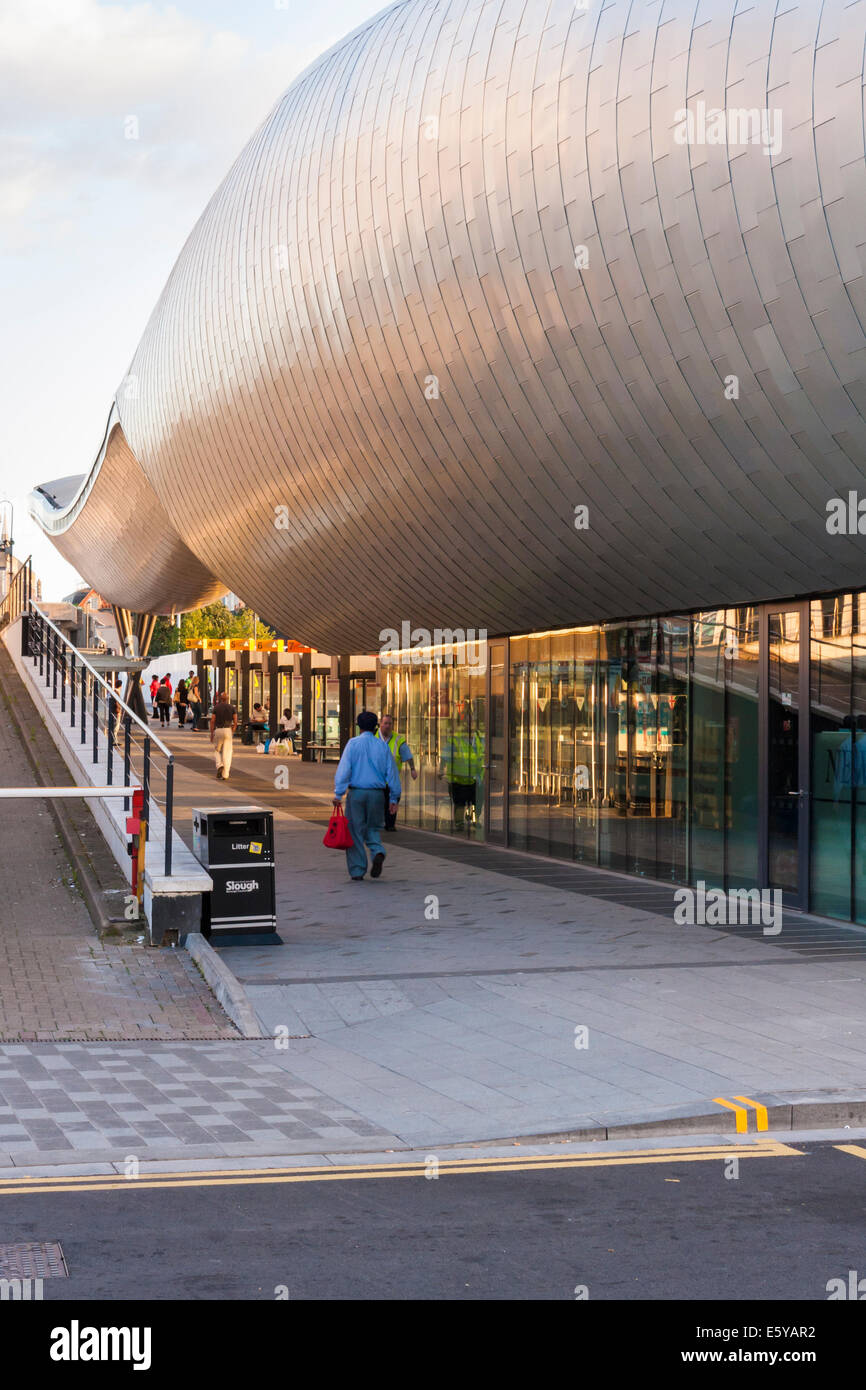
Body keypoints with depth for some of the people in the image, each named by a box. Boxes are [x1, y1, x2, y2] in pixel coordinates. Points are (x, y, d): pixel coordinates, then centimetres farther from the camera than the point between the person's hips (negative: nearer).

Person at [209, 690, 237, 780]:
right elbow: (235, 722, 0)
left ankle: (220, 766, -9)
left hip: (218, 730, -1)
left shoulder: (216, 708, -1)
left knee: (217, 750, 17)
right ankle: (225, 775, 1)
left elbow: (212, 721, -5)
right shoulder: (232, 708, 4)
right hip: (228, 730, 1)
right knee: (227, 753, 4)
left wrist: (211, 734, 2)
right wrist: (232, 732, 11)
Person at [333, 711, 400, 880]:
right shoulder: (383, 746, 5)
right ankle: (378, 852, -12)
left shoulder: (353, 743, -3)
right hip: (376, 793, 2)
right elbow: (392, 773, 5)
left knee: (355, 831, 5)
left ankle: (357, 870, 5)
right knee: (372, 828, 17)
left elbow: (344, 769, -11)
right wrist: (394, 798, 11)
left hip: (356, 792, -2)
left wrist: (338, 794, -11)